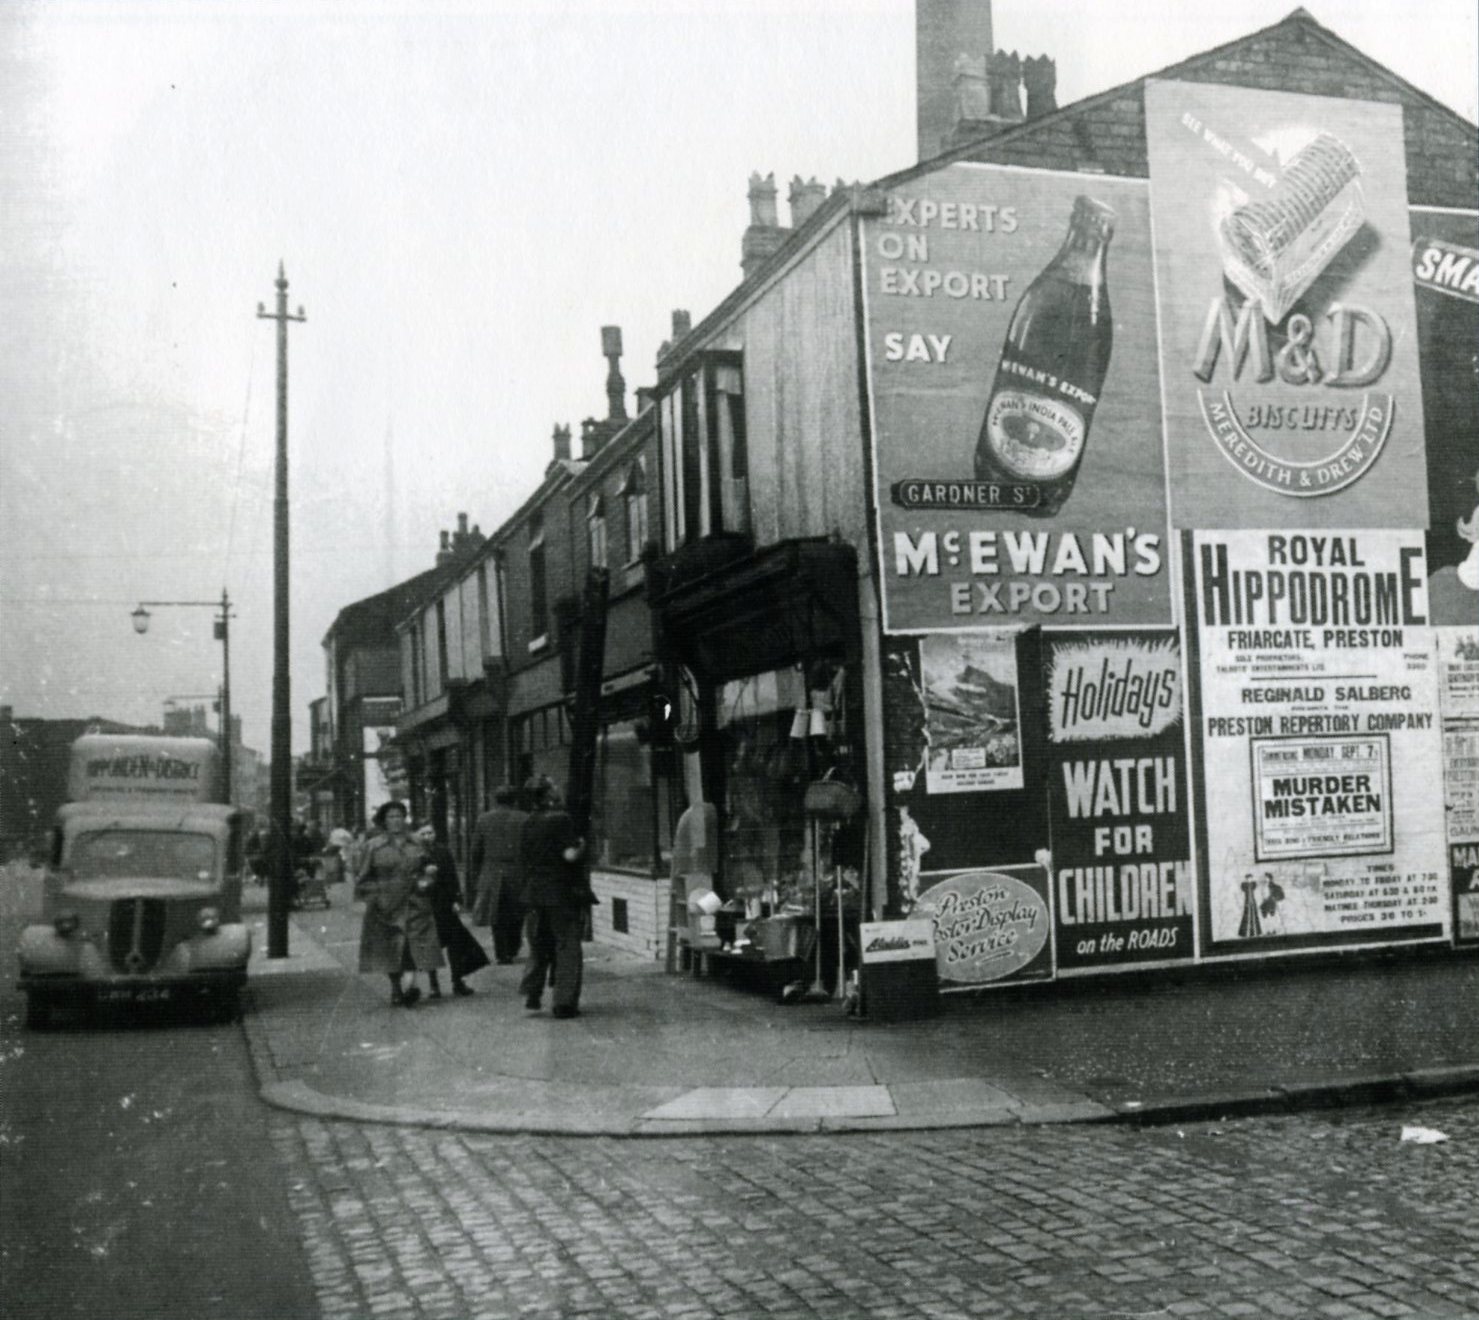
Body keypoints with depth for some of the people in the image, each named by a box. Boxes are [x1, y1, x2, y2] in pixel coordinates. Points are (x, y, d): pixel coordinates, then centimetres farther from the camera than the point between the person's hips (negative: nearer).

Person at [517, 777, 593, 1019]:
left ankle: (531, 992, 10)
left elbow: (523, 863, 11)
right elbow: (570, 855, -20)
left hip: (534, 892, 6)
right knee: (567, 947, 2)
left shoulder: (526, 825, 7)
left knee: (539, 946, 19)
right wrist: (581, 846, -1)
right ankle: (564, 1003, 1)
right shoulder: (561, 819, -13)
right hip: (563, 892, -6)